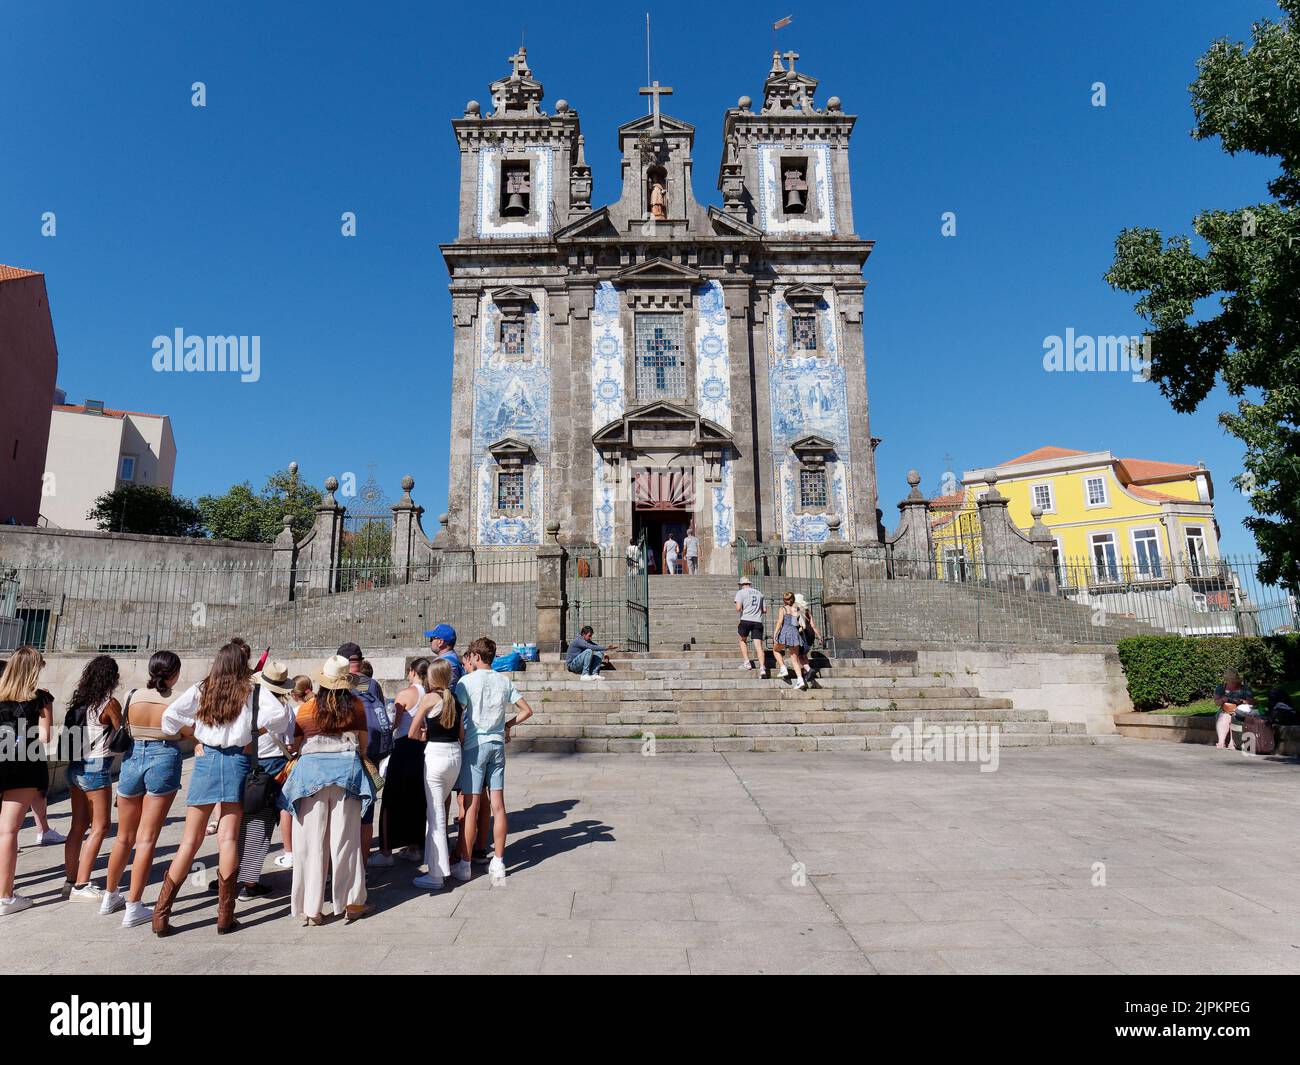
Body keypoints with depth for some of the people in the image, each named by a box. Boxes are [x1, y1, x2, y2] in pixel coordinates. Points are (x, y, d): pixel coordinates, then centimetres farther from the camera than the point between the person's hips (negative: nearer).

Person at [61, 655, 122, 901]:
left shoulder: (79, 701, 6)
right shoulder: (109, 704, -13)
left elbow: (69, 733, 10)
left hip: (75, 767, 7)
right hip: (97, 768, -7)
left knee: (79, 826, 14)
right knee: (100, 827, 1)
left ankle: (70, 881, 20)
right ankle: (81, 886, 0)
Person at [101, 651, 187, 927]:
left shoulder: (132, 696, -2)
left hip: (132, 760, 4)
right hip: (164, 761, -4)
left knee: (124, 837, 19)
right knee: (147, 839, 0)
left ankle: (110, 897, 34)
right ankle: (133, 907, 2)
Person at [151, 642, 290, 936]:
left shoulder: (201, 689, 6)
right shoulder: (254, 691, 0)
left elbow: (170, 715, -3)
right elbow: (279, 713, -13)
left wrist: (193, 735, 10)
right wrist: (255, 733, 2)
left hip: (205, 760, 2)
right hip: (238, 761, -2)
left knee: (190, 840, 9)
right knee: (229, 838, 2)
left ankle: (161, 915, 10)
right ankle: (225, 915, 6)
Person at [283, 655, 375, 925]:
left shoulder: (306, 708, 1)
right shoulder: (355, 705, 0)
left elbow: (296, 744, 10)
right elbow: (364, 742, 8)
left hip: (311, 770, 0)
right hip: (347, 768, 0)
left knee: (311, 841, 7)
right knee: (345, 838, 8)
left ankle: (312, 909, 12)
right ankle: (352, 903, 15)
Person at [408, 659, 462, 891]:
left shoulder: (429, 698, -7)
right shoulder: (455, 700, 10)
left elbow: (412, 734, -6)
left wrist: (426, 737, 12)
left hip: (435, 755, -6)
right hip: (455, 754, 6)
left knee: (435, 814, -1)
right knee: (437, 809, 20)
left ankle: (436, 876, 4)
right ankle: (440, 864, 26)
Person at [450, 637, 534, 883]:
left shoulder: (467, 681, -8)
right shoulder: (505, 681, 5)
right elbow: (526, 710, 6)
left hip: (474, 745, -4)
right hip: (497, 744, 4)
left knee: (471, 806, 1)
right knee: (498, 805, 7)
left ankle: (464, 865, 9)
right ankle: (498, 863, 13)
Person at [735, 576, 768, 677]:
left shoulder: (740, 592, 4)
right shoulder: (759, 593, 18)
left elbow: (738, 608, -8)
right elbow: (764, 610, 18)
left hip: (746, 620, -3)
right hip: (758, 621, 3)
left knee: (742, 640, 19)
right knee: (758, 645, -2)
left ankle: (746, 662, 12)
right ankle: (762, 668, -14)